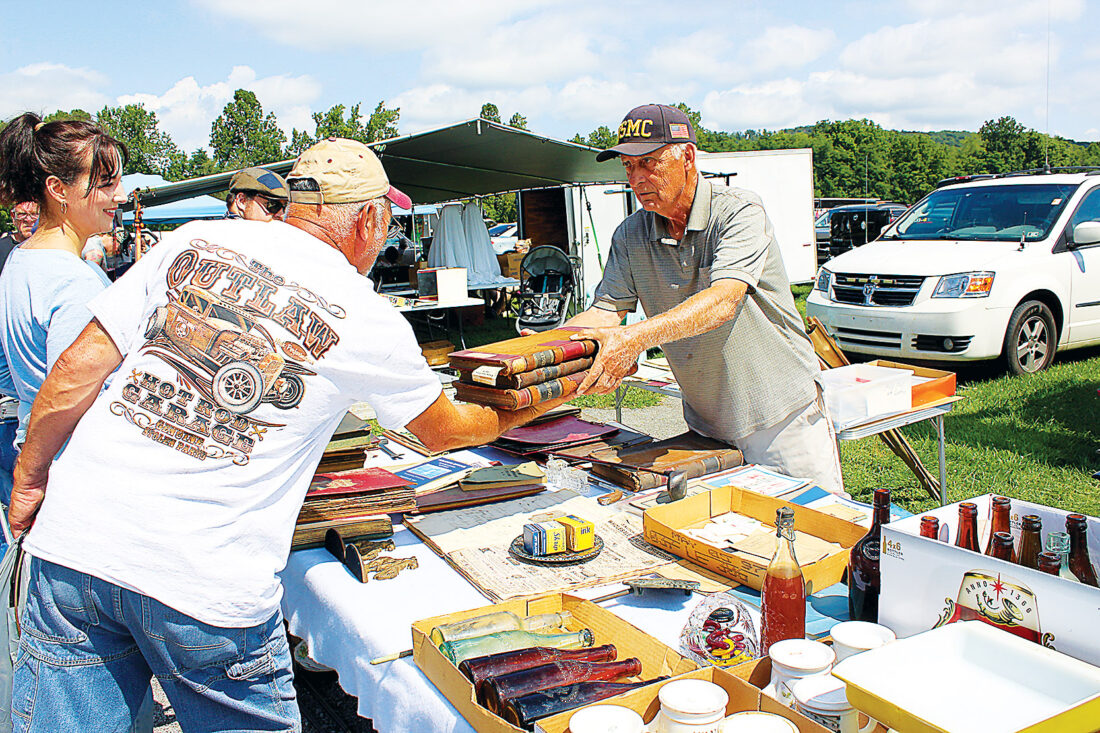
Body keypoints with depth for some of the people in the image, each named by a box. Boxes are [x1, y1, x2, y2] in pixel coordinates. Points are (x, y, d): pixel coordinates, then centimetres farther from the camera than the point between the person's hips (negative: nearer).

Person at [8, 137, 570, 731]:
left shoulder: (194, 241, 4)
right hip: (208, 581, -3)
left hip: (75, 545, 4)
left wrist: (29, 478, 16)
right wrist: (522, 412, 32)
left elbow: (78, 369, 3)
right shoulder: (369, 320, -2)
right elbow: (442, 430, 13)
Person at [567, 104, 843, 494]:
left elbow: (724, 300, -31)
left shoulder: (739, 210, -16)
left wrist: (636, 338, -44)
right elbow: (604, 312, -5)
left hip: (783, 418, -4)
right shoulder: (630, 236, 1)